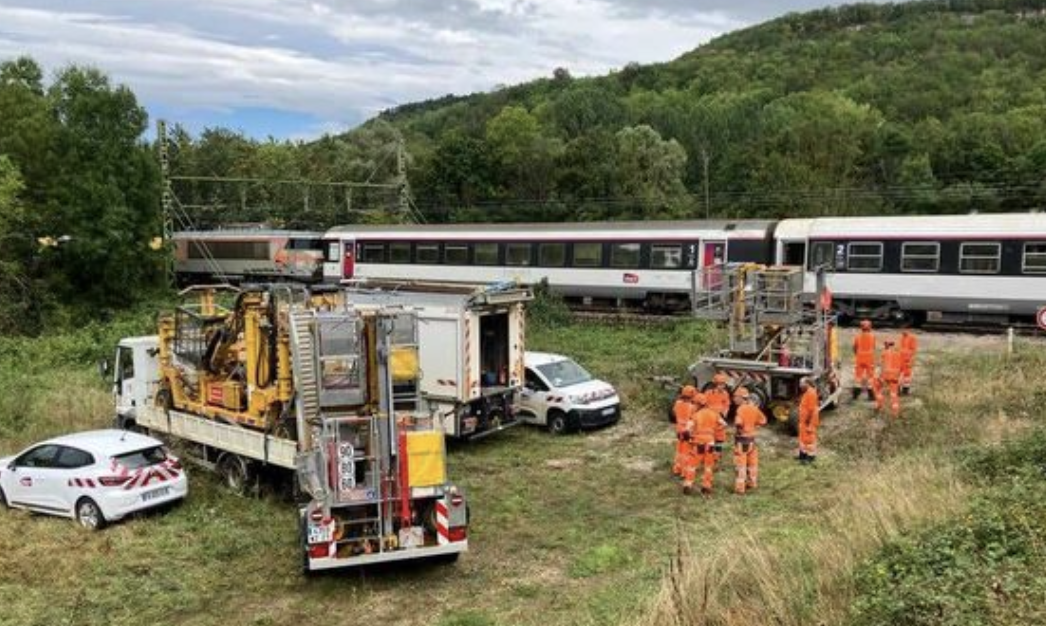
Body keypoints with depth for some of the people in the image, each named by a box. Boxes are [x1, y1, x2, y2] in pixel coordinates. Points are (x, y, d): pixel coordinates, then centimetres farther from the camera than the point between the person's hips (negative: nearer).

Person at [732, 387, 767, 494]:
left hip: (742, 439, -8)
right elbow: (763, 420, 14)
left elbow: (739, 423, -32)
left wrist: (739, 429, -14)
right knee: (752, 462, 19)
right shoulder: (754, 408, 5)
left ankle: (740, 487, -4)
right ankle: (752, 482, 32)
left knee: (741, 465, -4)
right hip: (752, 438, 8)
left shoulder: (741, 409, -19)